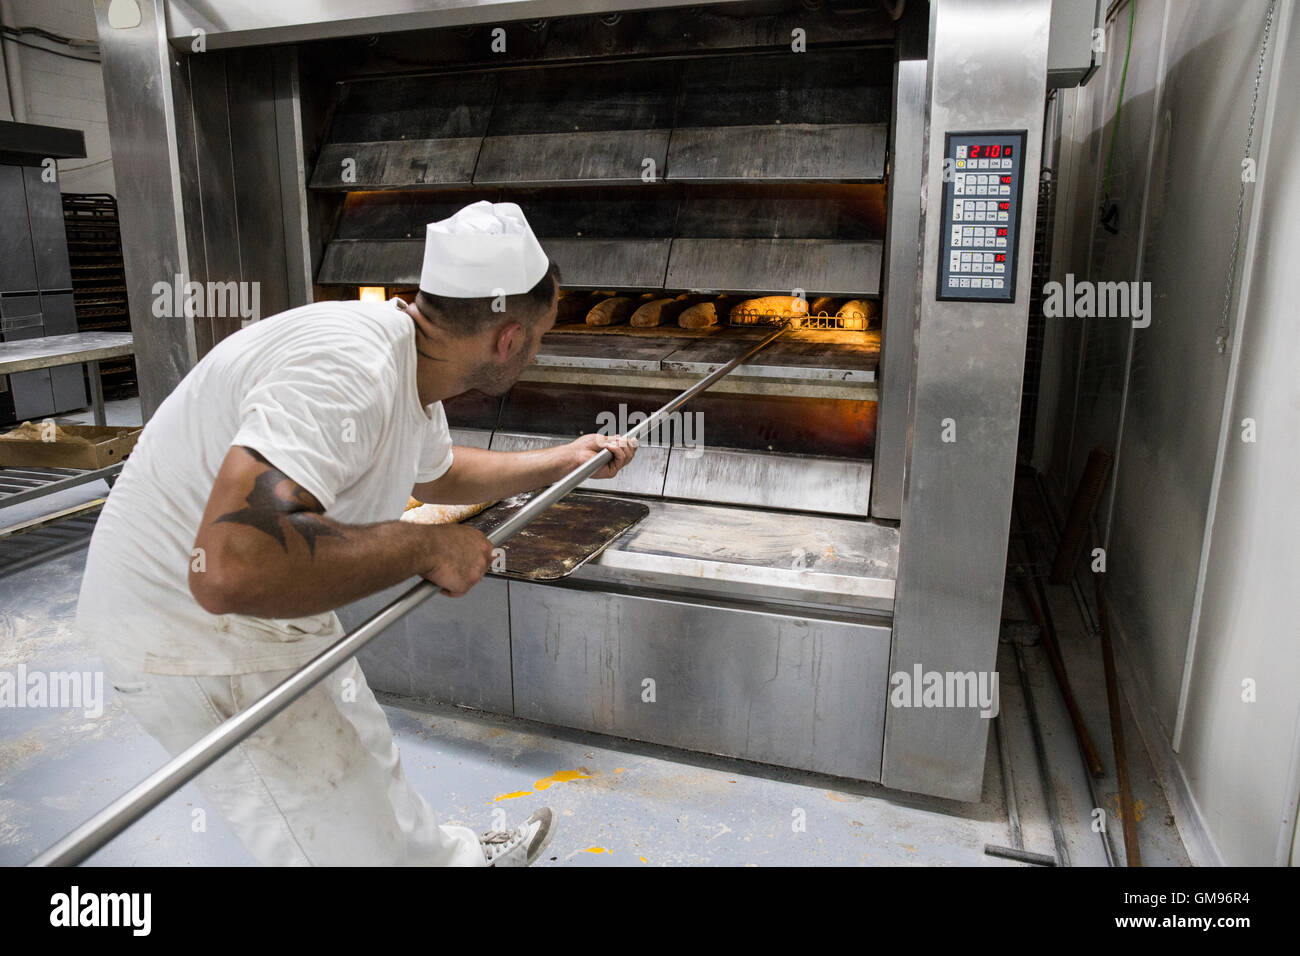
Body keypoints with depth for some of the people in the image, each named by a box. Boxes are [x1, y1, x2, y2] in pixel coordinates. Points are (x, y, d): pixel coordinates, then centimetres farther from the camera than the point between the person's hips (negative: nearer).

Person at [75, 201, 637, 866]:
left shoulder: (411, 368, 0)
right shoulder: (349, 369, -34)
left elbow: (437, 474, 22)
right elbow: (232, 568, -45)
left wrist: (564, 462, 25)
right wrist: (423, 545, -33)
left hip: (270, 607, 9)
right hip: (191, 636, -9)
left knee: (365, 765, 27)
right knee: (353, 846, 2)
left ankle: (457, 860, 49)